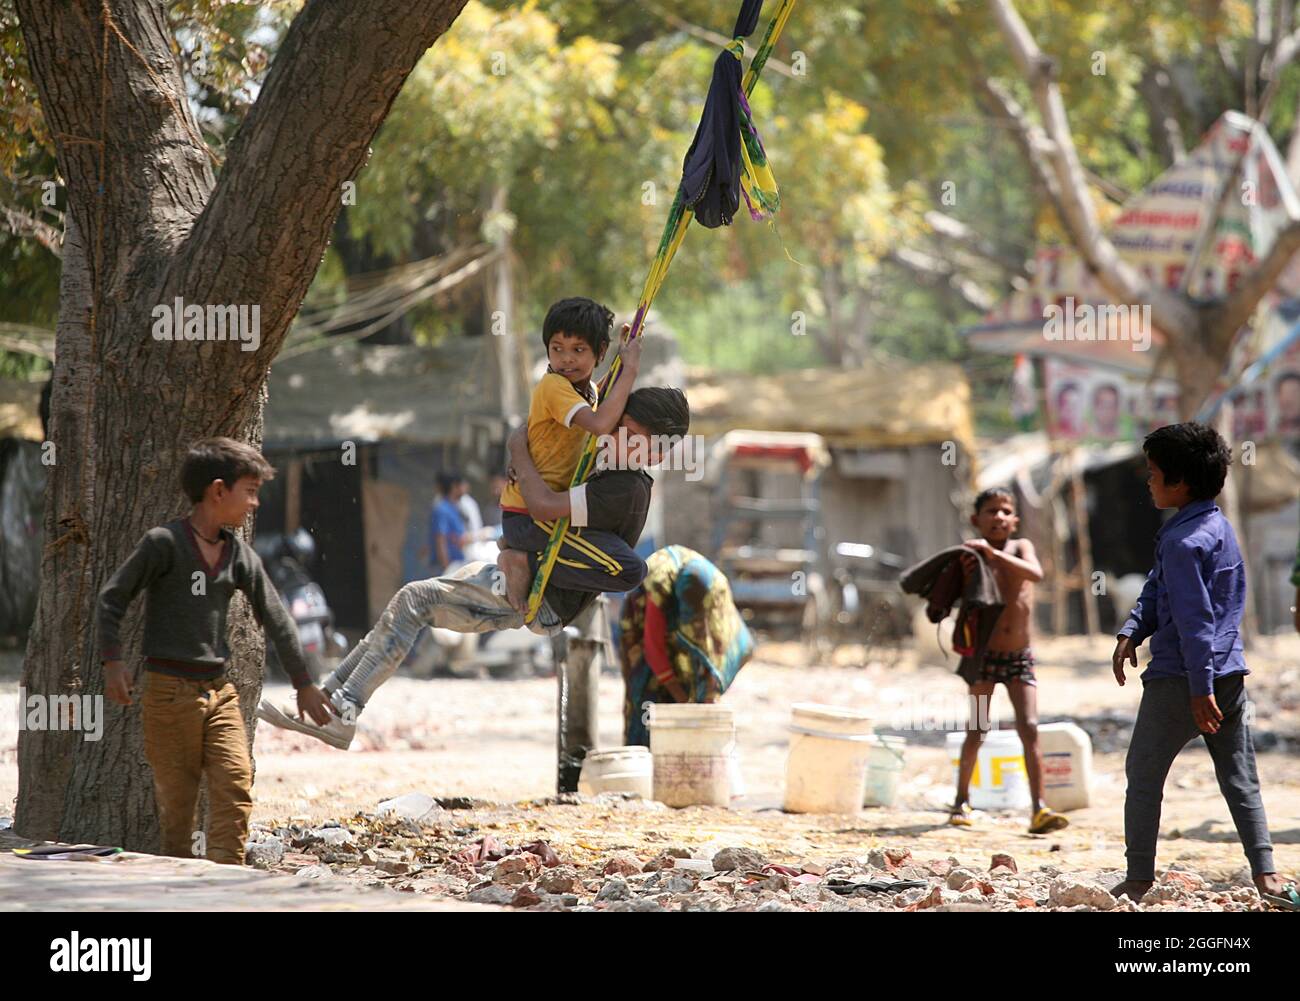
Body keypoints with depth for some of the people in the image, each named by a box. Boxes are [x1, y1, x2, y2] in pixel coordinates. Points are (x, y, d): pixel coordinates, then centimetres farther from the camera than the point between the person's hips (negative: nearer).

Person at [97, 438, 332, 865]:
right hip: (169, 690, -5)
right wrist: (112, 660, -14)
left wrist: (304, 683, 15)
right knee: (176, 798, 0)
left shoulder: (239, 553, 8)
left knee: (235, 788, -9)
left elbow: (275, 618, 14)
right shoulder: (164, 542, -8)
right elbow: (112, 598, -4)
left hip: (219, 690, 5)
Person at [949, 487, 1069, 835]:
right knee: (976, 733, 2)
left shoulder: (1020, 547, 1)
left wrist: (994, 553, -27)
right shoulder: (973, 556, -1)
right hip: (984, 655, -1)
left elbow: (1035, 574, -20)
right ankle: (962, 801, 18)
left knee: (1029, 728, -9)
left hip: (1020, 656, 1)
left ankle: (1038, 809, -11)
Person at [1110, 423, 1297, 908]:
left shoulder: (1183, 541, -17)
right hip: (1231, 670, 8)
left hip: (1179, 678, -8)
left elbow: (1194, 619, -21)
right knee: (1240, 779, 9)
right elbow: (1157, 589, 12)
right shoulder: (1219, 526, 13)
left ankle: (1139, 878, 7)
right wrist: (1131, 632, -1)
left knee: (1143, 775, 5)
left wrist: (1200, 688, -22)